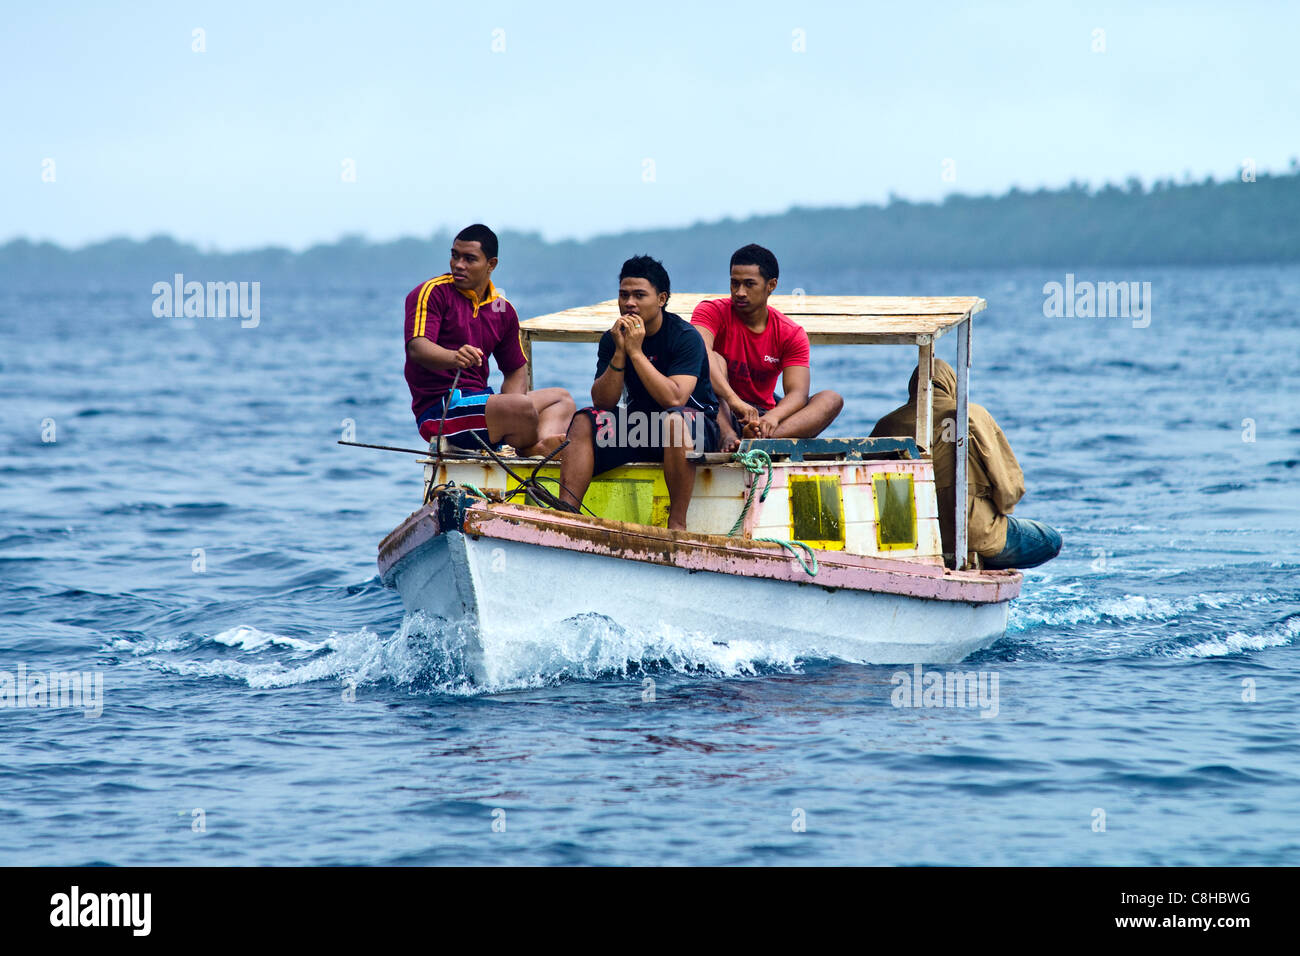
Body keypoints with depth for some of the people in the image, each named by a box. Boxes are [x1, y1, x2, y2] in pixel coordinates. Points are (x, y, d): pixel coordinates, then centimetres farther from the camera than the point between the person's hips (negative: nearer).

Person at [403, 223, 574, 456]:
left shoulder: (503, 308, 15)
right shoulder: (433, 293, -5)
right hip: (438, 409, -9)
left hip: (479, 402, 9)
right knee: (523, 406, -30)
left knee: (561, 398, 6)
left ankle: (543, 442, -27)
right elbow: (417, 347, -20)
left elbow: (516, 369, 21)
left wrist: (510, 416, -1)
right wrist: (454, 357, -43)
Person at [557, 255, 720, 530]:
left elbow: (674, 399, -27)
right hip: (637, 423, 5)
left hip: (696, 427, -5)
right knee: (583, 421, -16)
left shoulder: (685, 337, -13)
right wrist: (619, 353, -20)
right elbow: (601, 402, -8)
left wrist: (636, 352, -25)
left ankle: (677, 523, -34)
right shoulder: (612, 340, 1)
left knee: (675, 419, -38)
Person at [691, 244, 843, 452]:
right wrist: (734, 401, -44)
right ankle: (727, 436, -54)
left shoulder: (791, 333, 1)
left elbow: (798, 393, -13)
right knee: (715, 359, -26)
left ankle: (764, 438, -49)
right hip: (722, 413, -3)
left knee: (832, 400, -17)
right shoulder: (712, 312, -5)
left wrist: (772, 417, -38)